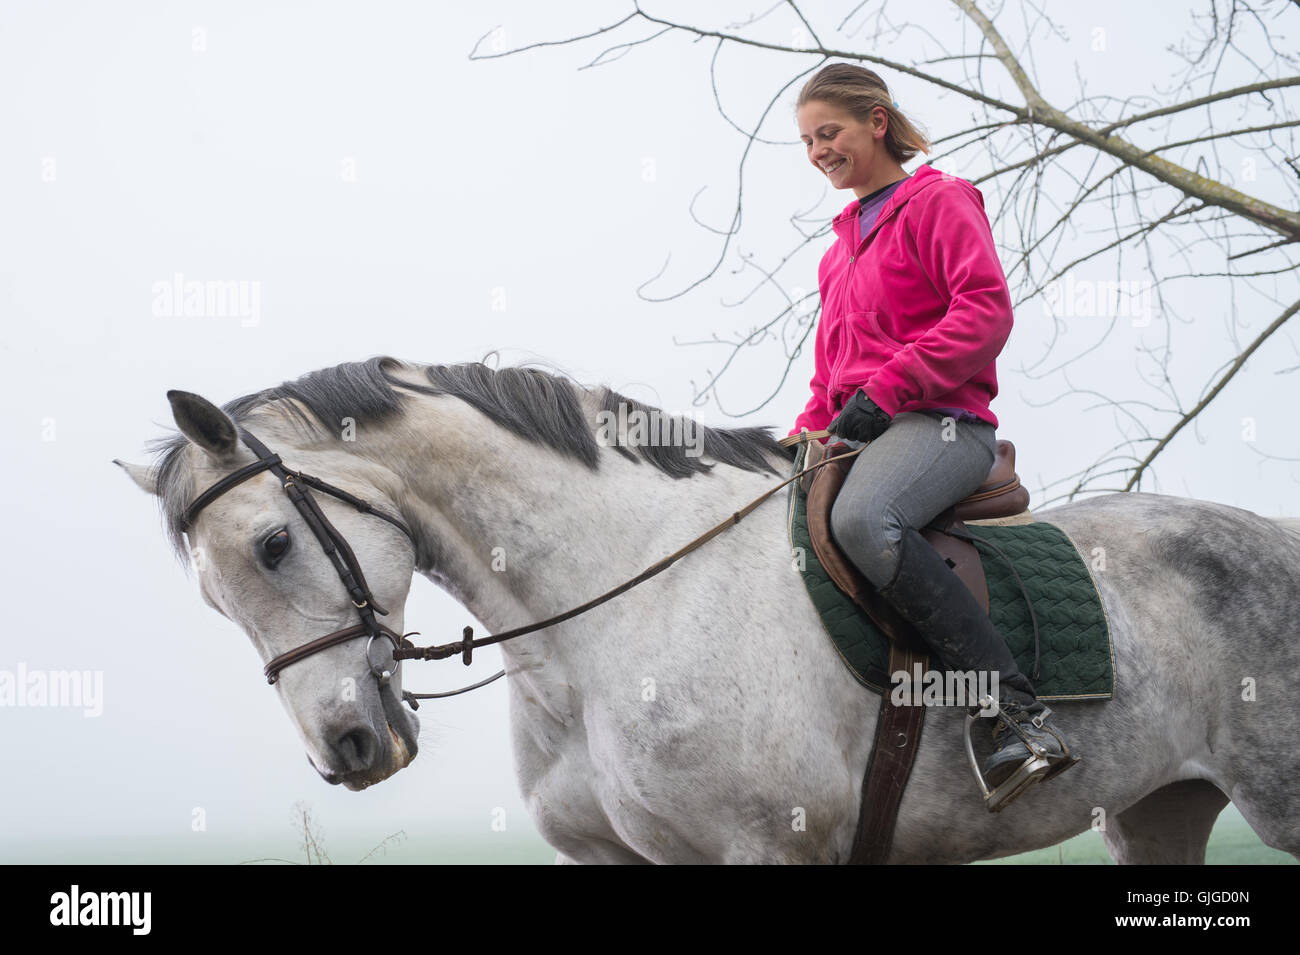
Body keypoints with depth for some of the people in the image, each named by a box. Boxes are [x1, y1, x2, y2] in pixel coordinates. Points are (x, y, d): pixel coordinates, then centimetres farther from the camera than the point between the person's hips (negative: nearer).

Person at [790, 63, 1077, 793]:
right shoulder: (845, 238, 27)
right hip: (859, 432, 9)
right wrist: (811, 432, 13)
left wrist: (883, 392, -18)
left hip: (941, 420, -9)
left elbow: (986, 312, -12)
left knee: (861, 518, -38)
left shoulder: (939, 200, 2)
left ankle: (1021, 714, -39)